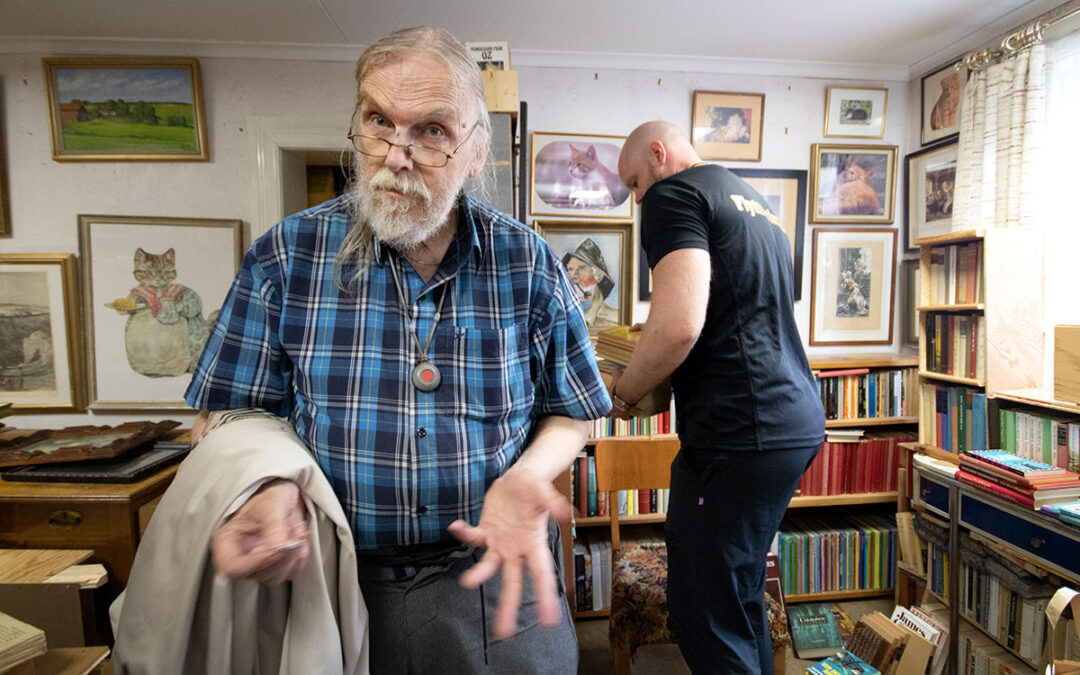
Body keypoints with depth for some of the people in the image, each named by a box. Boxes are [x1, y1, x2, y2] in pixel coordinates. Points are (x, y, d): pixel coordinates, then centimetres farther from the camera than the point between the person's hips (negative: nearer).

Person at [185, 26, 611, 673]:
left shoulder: (528, 262, -8)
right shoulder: (288, 254, -7)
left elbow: (570, 415, 0)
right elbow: (226, 412, 0)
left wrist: (526, 476, -21)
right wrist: (265, 486, -21)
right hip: (334, 579, 1)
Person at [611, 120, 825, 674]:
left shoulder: (675, 194, -6)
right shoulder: (753, 201, 23)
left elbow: (678, 324, -22)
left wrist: (623, 392, -5)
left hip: (740, 431, -10)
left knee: (703, 613, 2)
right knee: (741, 592, 22)